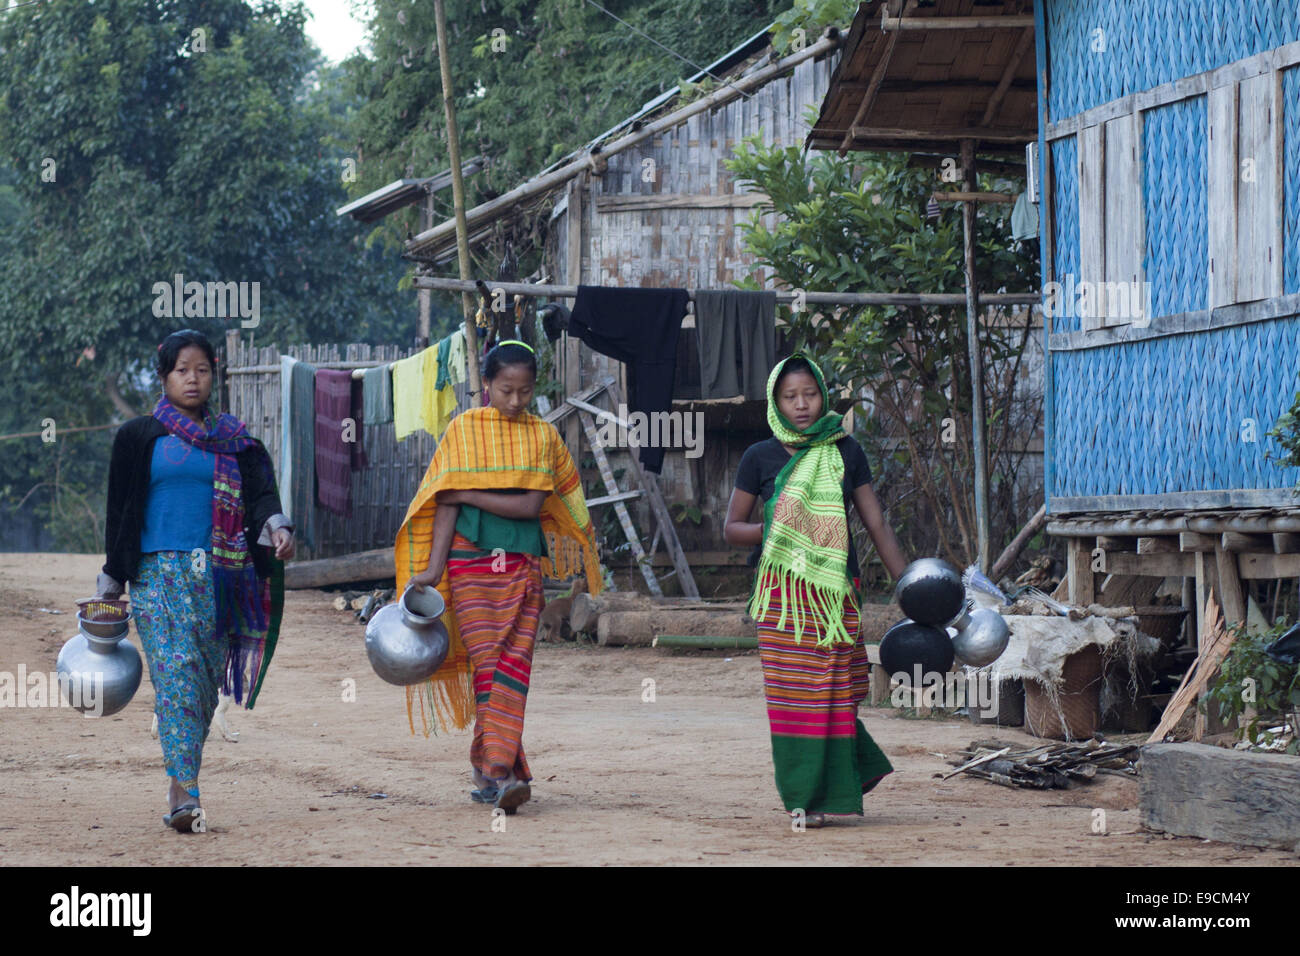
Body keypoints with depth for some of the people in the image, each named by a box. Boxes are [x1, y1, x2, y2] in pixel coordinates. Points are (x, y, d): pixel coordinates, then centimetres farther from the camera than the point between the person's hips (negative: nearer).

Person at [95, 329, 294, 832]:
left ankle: (181, 787, 17)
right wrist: (110, 587, 7)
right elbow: (119, 511, 8)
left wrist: (277, 527, -23)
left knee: (206, 681, 3)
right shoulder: (140, 437, 7)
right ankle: (184, 794, -23)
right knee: (175, 674, -15)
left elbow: (260, 493, -1)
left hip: (216, 577, 3)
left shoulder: (234, 441, 12)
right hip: (158, 575, -3)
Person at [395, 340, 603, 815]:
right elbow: (446, 503, 0)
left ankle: (495, 770, -8)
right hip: (470, 560, -2)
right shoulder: (464, 429, 5)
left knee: (514, 668, -7)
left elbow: (531, 505, -3)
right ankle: (502, 771, -10)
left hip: (523, 565, 2)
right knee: (486, 662, -10)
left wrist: (468, 494, -7)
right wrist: (433, 569, -8)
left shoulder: (542, 436, 8)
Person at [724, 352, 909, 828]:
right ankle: (805, 794, 6)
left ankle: (822, 793, 8)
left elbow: (877, 525, 9)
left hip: (836, 588, 1)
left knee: (833, 691, -2)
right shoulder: (760, 458, 4)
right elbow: (731, 528, 7)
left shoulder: (846, 453, 7)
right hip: (782, 590, -1)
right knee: (792, 693, -3)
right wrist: (773, 529, -12)